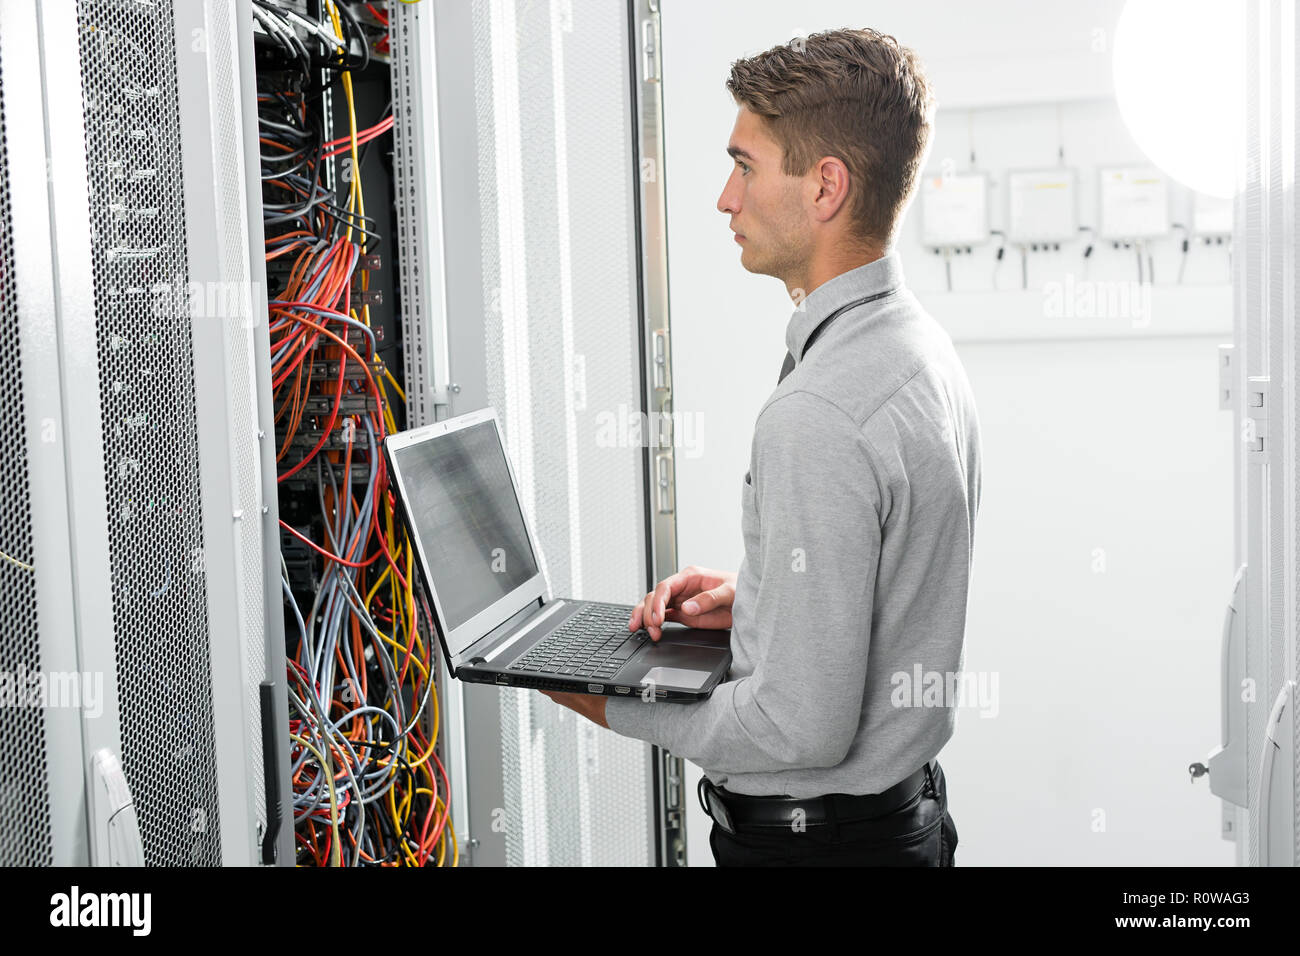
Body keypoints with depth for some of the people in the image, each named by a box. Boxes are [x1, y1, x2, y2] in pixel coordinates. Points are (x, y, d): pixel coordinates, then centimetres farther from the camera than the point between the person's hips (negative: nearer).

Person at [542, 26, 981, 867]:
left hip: (812, 835, -9)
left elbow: (804, 727, -26)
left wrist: (618, 709, -13)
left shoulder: (816, 418, -28)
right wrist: (754, 597, 7)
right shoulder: (924, 348, 3)